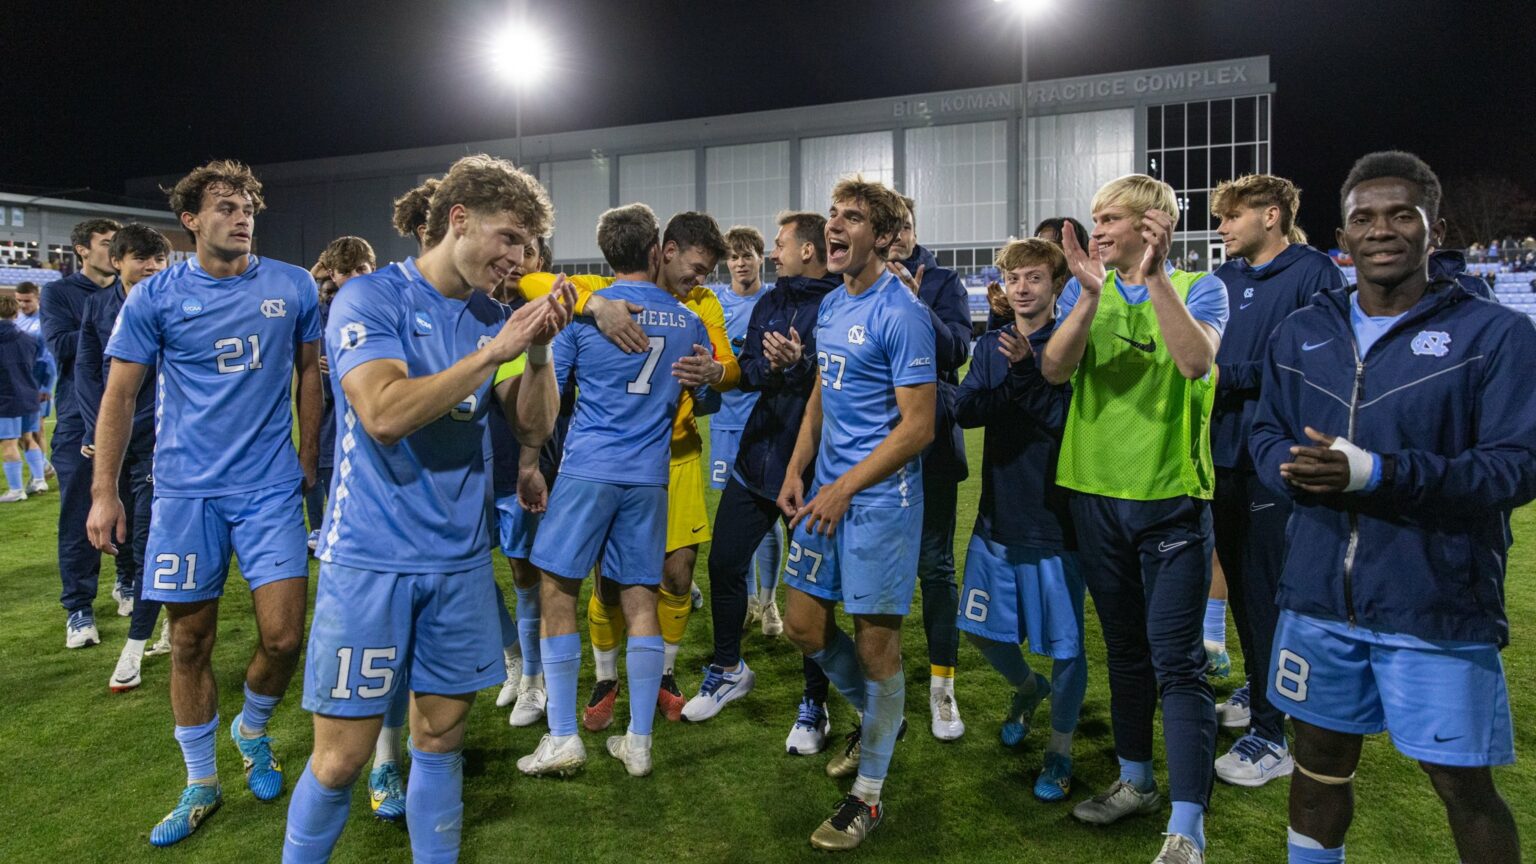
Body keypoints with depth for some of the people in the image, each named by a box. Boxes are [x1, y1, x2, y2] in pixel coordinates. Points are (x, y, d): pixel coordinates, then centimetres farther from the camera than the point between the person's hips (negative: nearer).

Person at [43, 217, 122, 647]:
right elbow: (60, 346, -10)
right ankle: (78, 607, 7)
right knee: (79, 516, -1)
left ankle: (129, 581, 28)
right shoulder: (58, 293, 4)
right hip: (80, 421, -2)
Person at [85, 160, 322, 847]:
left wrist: (307, 456, 14)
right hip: (186, 490, 0)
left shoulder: (293, 288, 1)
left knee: (283, 638, -4)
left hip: (271, 486, 0)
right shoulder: (155, 297, -1)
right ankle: (200, 784, 26)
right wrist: (104, 492, -1)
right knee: (191, 643, 7)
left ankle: (253, 730, 29)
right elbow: (120, 395, 3)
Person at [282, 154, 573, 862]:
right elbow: (384, 414, -22)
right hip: (370, 560, -5)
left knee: (441, 734, 14)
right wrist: (493, 351, -21)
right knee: (343, 755, 1)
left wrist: (539, 352, -10)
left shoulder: (494, 316, 8)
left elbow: (533, 428, 6)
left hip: (460, 559, 5)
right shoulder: (370, 298, -8)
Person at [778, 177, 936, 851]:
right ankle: (876, 714, 39)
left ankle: (867, 795, 18)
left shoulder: (900, 314, -14)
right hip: (827, 490, 8)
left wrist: (844, 488, -17)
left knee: (875, 641, 1)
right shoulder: (830, 306, 11)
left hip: (880, 497, -8)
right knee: (804, 626, 12)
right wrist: (796, 472, 8)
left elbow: (918, 426, -17)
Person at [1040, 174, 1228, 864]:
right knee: (1124, 649, 17)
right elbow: (1054, 369, -11)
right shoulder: (1084, 289, 6)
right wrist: (1091, 294, -23)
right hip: (1097, 494, 4)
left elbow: (1196, 359, -22)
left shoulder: (1198, 288, -2)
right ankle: (1136, 781, 34)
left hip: (1171, 496, -4)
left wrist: (1154, 277, -28)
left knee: (1176, 660, -4)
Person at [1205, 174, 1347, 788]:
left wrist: (1230, 375, -15)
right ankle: (1257, 691, 36)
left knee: (1269, 592, -3)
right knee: (1239, 581, 18)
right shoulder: (1225, 280, 13)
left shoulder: (1314, 274, -8)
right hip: (1226, 455, 7)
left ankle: (1274, 735, 7)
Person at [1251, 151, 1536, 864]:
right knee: (1320, 759, 17)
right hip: (1319, 595, 4)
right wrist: (1295, 470, -13)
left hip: (1439, 606, -4)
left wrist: (1375, 473, -26)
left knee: (1463, 785, 8)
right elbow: (1264, 435, 11)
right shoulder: (1302, 332, 8)